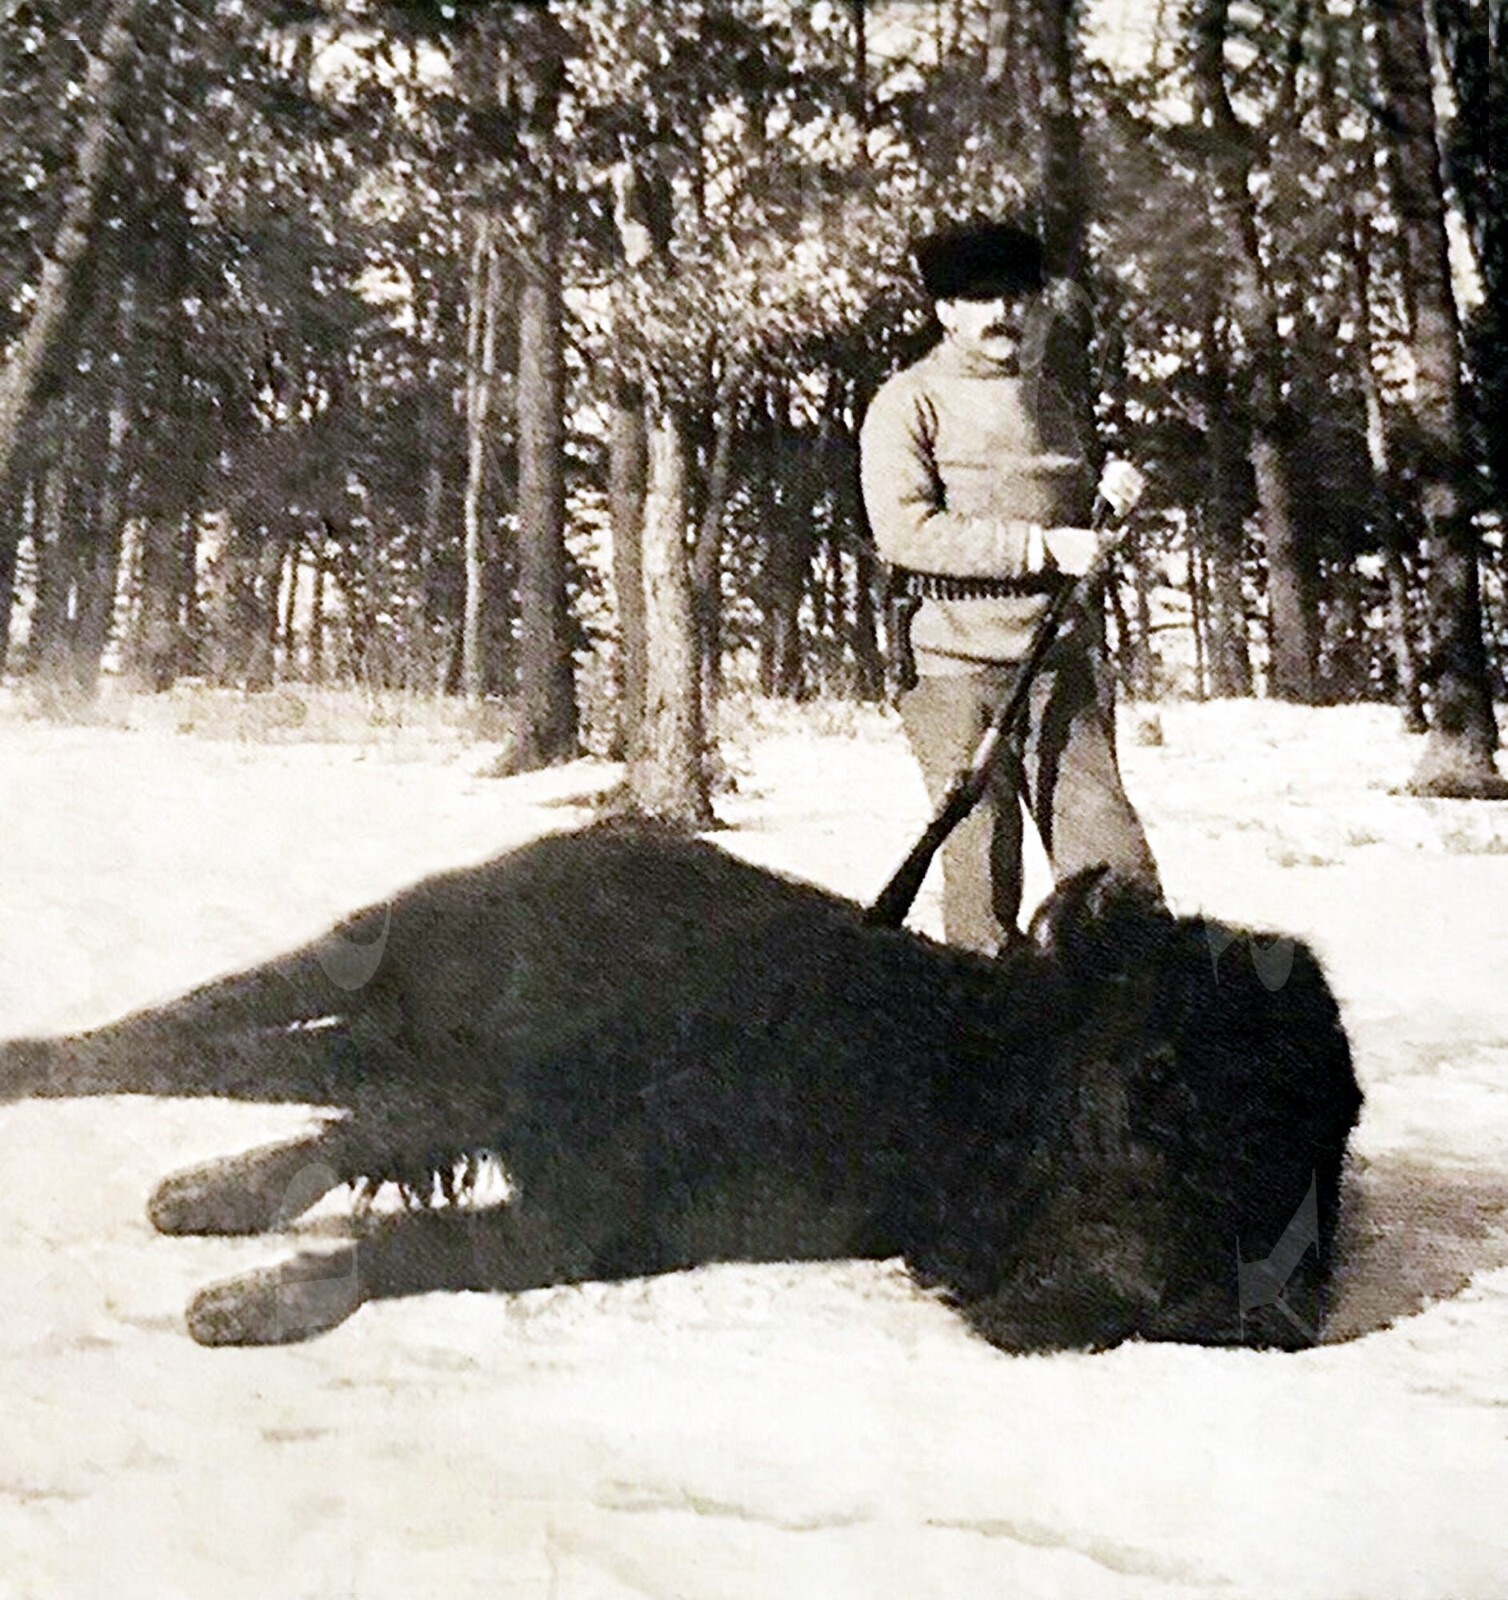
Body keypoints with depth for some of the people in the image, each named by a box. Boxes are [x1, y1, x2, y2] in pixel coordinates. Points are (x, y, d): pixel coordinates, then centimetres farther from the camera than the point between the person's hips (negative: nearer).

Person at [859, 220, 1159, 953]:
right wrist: (1040, 546, -16)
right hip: (958, 663, -4)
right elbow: (903, 530, -13)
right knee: (981, 860, 0)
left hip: (1061, 657, 4)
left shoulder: (1048, 395, 20)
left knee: (1108, 846, -2)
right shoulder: (909, 402, 2)